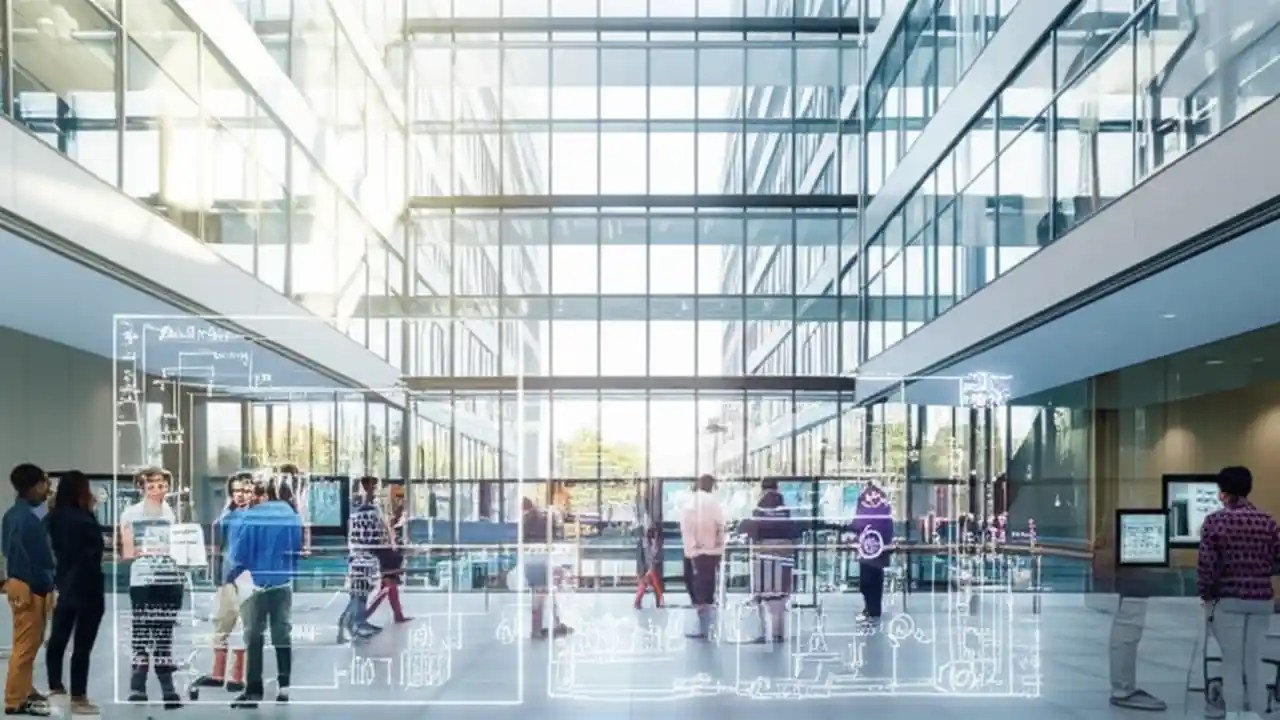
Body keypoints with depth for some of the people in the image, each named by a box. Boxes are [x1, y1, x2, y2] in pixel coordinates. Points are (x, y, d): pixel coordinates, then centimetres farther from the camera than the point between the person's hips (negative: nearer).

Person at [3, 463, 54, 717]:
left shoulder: (12, 515, 10)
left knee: (28, 643, 20)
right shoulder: (29, 519, -21)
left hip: (17, 582, 10)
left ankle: (24, 691, 30)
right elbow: (41, 558, -19)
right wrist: (49, 586, -9)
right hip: (30, 588, -10)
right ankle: (16, 700, 4)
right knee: (26, 645, -2)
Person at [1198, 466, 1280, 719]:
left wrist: (1205, 595, 3)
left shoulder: (1214, 520, -7)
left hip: (1227, 600, -3)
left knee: (1232, 665, 5)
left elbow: (1206, 564, -10)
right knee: (1254, 664, 10)